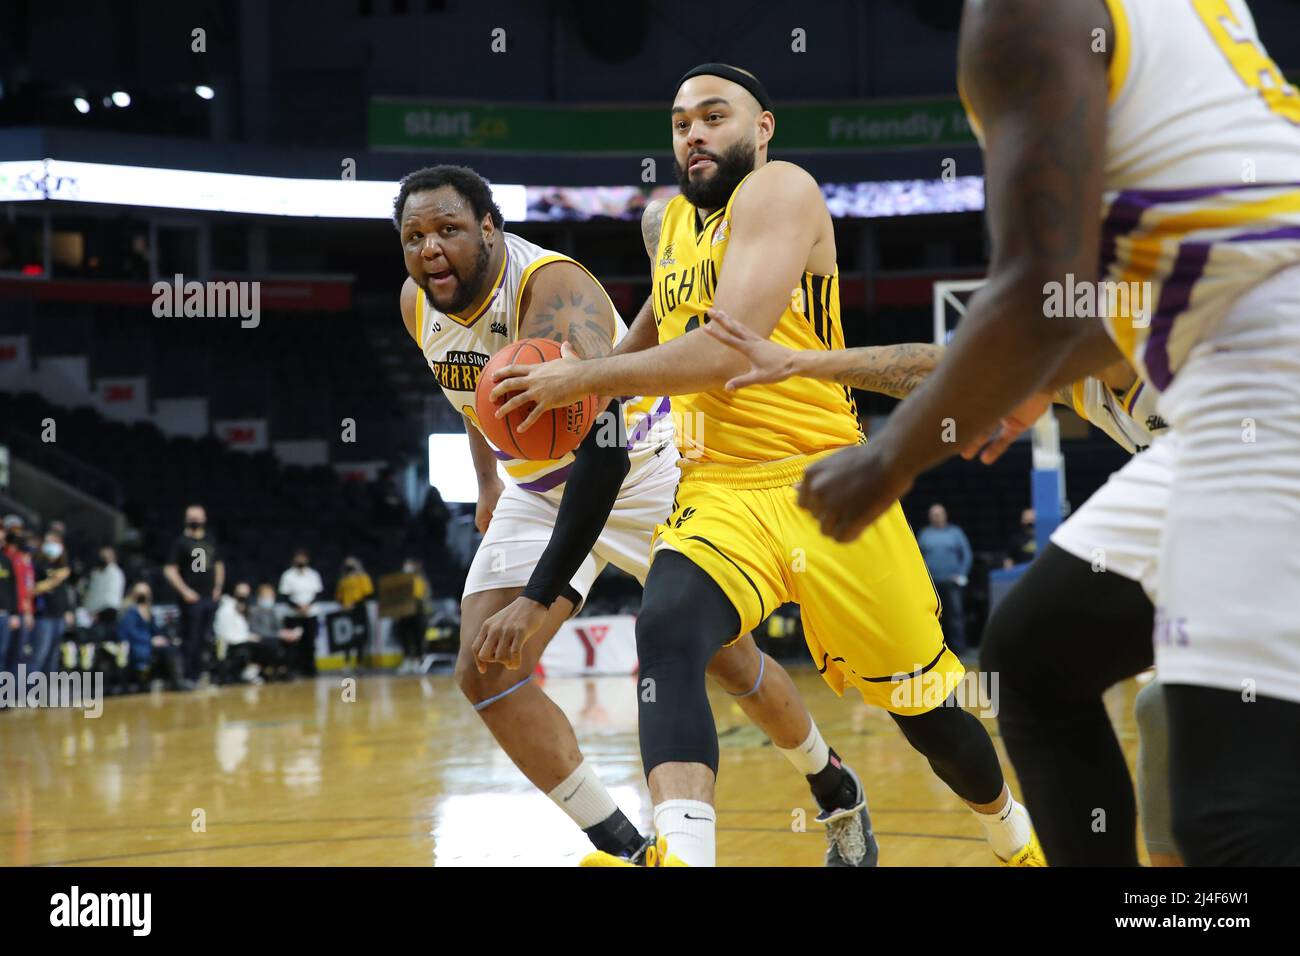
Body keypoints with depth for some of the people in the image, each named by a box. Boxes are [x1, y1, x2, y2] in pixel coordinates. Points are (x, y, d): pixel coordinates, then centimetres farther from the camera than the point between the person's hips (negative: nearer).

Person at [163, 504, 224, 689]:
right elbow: (169, 570, -8)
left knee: (205, 639, 7)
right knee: (190, 640, -6)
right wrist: (184, 591, -16)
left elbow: (219, 565, 25)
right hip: (192, 598, -6)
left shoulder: (210, 541, 14)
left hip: (210, 598, 6)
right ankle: (187, 676, -2)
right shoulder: (180, 542, -3)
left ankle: (199, 674, 14)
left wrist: (218, 587, 10)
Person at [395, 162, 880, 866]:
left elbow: (604, 444, -44)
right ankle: (623, 850, -10)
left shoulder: (554, 292, -34)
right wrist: (488, 482, 19)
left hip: (640, 470, -6)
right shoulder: (417, 304, -11)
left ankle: (837, 792, 32)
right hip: (540, 487, 6)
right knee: (483, 671, -13)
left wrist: (538, 597, -48)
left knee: (729, 661, 2)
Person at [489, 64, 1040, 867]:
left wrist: (586, 379, -15)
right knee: (667, 630, -30)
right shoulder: (665, 222, 14)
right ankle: (685, 850, -43)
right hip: (718, 492, 5)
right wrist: (596, 384, 21)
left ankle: (1015, 834, 37)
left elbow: (729, 349, -21)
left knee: (926, 708, 7)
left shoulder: (780, 191, -9)